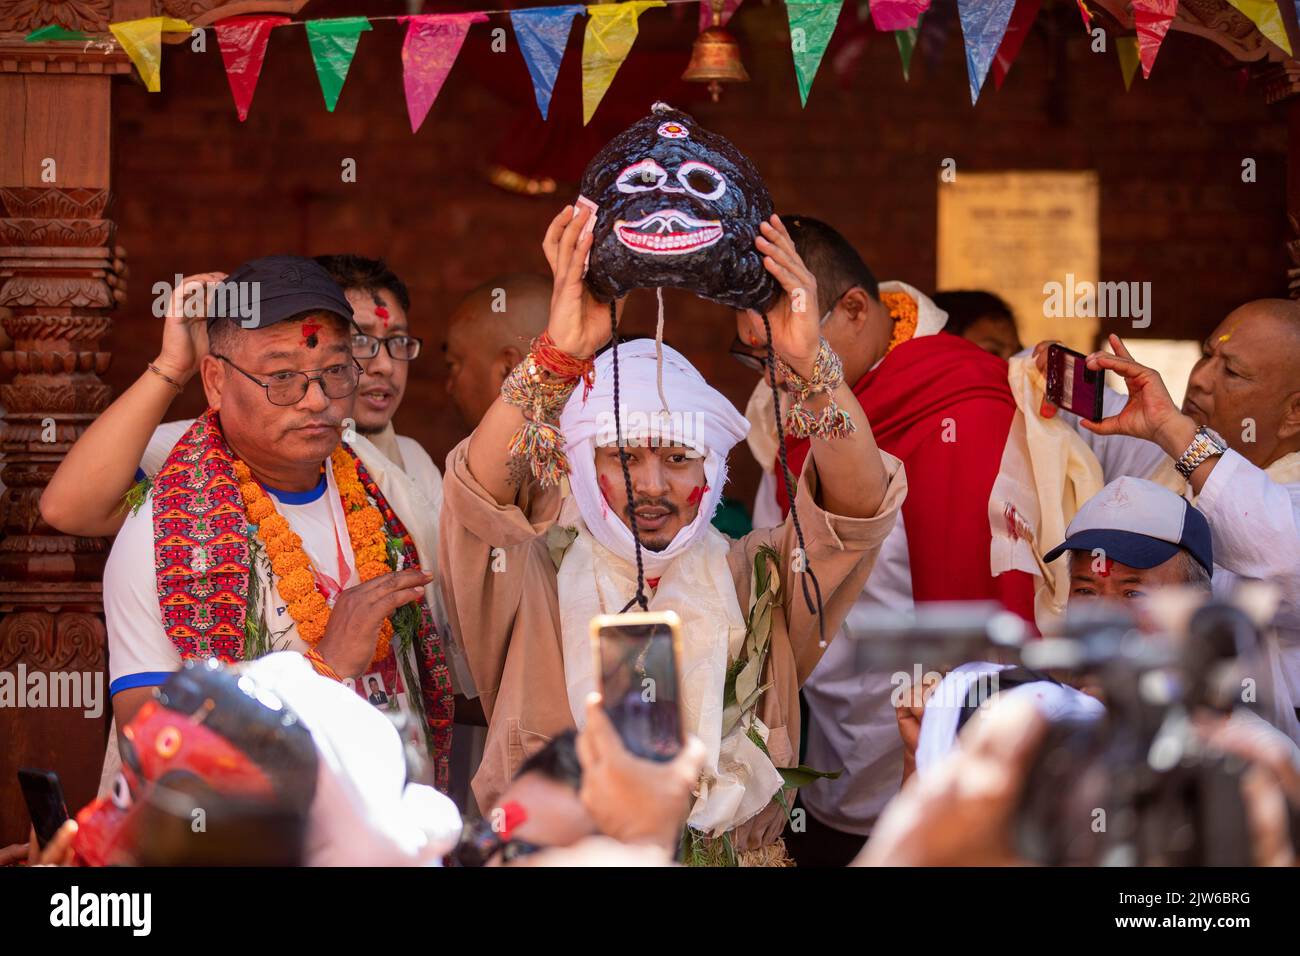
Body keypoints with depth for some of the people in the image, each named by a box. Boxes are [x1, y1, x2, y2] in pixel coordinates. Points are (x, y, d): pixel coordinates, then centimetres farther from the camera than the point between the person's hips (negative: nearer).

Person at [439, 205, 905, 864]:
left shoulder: (756, 582, 7)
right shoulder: (534, 581, 3)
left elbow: (860, 501, -6)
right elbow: (478, 495, -14)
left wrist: (808, 359, -20)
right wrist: (559, 355, -27)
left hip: (737, 852, 3)